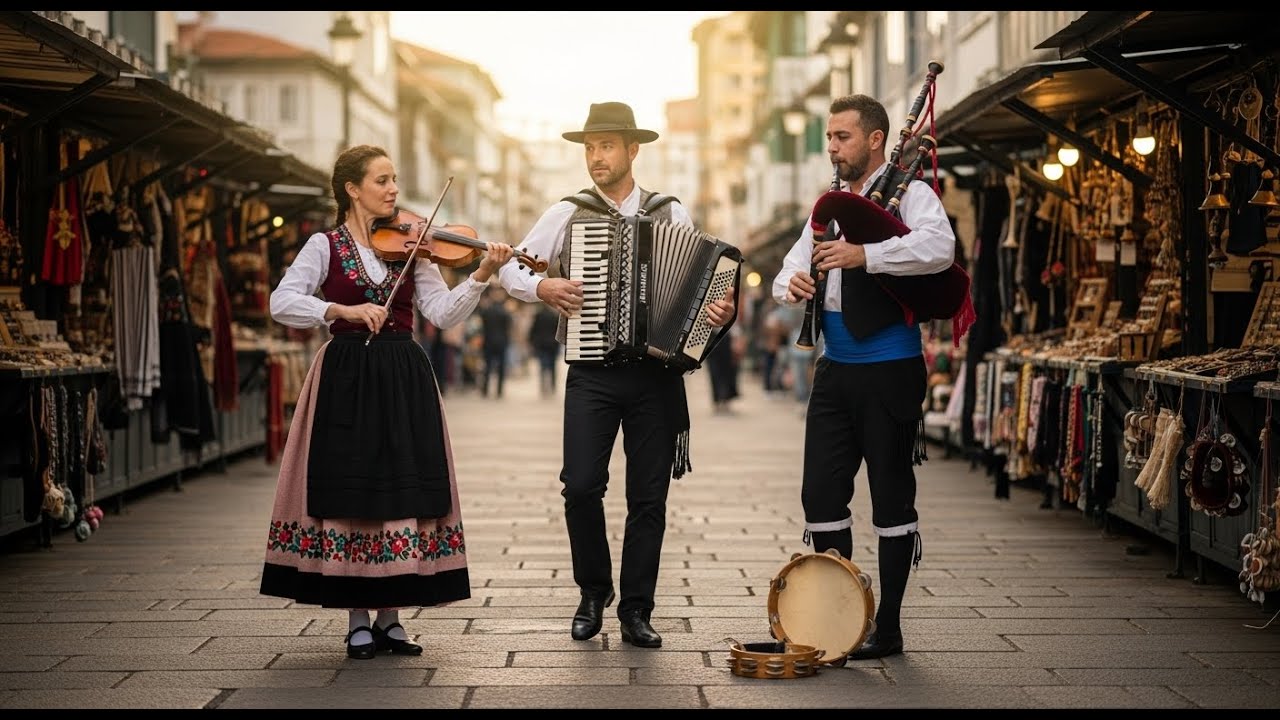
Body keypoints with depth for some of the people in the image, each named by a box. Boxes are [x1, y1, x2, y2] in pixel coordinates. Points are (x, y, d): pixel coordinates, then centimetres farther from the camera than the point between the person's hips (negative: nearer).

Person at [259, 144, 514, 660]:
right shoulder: (325, 246, 1)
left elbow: (443, 313, -1)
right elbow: (282, 303, -11)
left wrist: (481, 277, -16)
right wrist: (345, 311, -22)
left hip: (404, 381, 3)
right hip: (347, 381, -3)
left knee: (401, 492, 1)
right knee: (350, 491, -2)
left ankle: (390, 617, 11)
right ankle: (358, 621, 8)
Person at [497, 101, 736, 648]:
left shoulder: (673, 215, 8)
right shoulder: (567, 214, 6)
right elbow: (510, 269, 10)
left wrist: (721, 312, -11)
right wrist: (542, 287, -9)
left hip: (657, 375, 1)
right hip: (592, 375, -1)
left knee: (649, 497, 3)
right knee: (581, 485, -11)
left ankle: (636, 612, 13)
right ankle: (593, 592, 12)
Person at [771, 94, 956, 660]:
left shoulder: (909, 194, -5)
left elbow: (939, 248, -25)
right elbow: (793, 267, 13)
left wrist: (864, 255, -35)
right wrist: (791, 284, -11)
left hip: (889, 372, -7)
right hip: (835, 370, 7)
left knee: (892, 497, 2)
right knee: (821, 493, 5)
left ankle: (887, 627, 10)